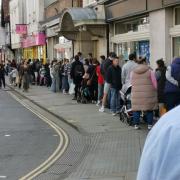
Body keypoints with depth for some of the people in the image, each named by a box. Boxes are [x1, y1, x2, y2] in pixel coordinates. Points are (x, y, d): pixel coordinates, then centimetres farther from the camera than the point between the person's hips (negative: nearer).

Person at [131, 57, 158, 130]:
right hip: (148, 94, -2)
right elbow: (154, 83, 0)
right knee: (149, 110, 7)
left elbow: (132, 83, 13)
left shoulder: (133, 72, 7)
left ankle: (136, 125, 10)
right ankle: (150, 125, 8)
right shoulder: (150, 71, -2)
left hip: (136, 93, 2)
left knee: (136, 110, 8)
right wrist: (154, 91, 14)